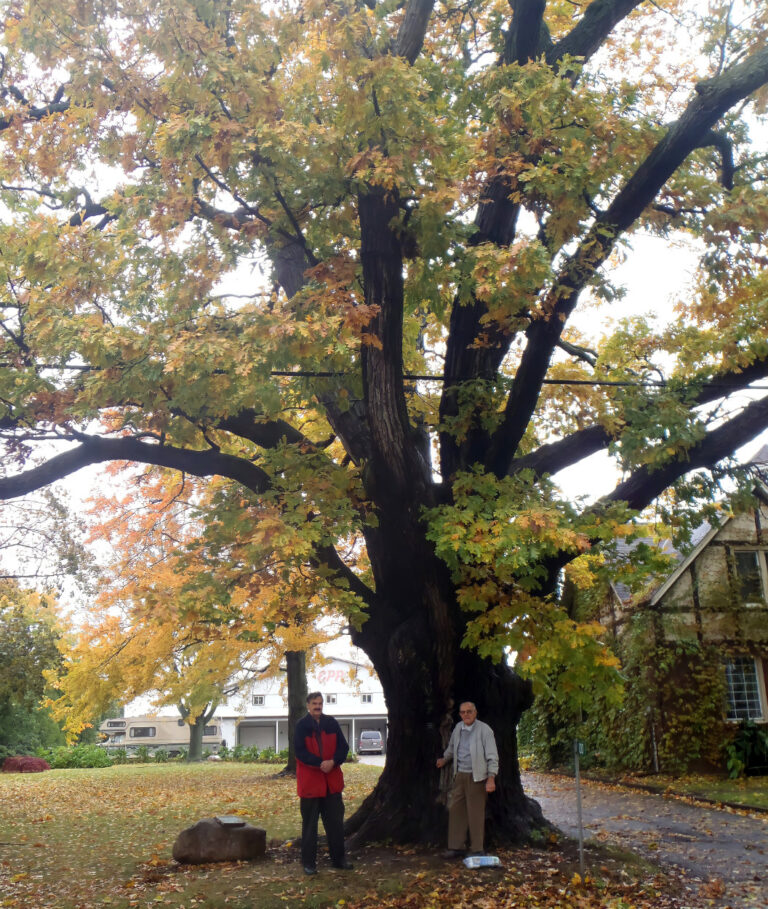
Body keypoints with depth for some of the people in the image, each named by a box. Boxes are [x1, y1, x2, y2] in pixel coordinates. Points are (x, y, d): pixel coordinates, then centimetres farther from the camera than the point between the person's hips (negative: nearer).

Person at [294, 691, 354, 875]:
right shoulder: (301, 726, -5)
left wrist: (333, 762, -14)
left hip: (332, 780, 4)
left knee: (335, 821, 11)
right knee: (309, 823, 4)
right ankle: (308, 862, 13)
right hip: (310, 781, -3)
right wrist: (320, 763, -21)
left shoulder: (331, 723, 5)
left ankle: (338, 858, 23)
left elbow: (343, 747, 4)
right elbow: (300, 751, -11)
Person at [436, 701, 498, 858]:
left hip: (476, 776, -6)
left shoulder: (484, 730, -10)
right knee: (456, 810, 7)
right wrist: (445, 759, 41)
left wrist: (491, 778, -18)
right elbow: (452, 747, 28)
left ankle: (477, 849, 9)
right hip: (460, 775, 6)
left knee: (476, 813, -2)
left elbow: (492, 756, -11)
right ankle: (456, 846, 17)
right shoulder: (458, 728, 7)